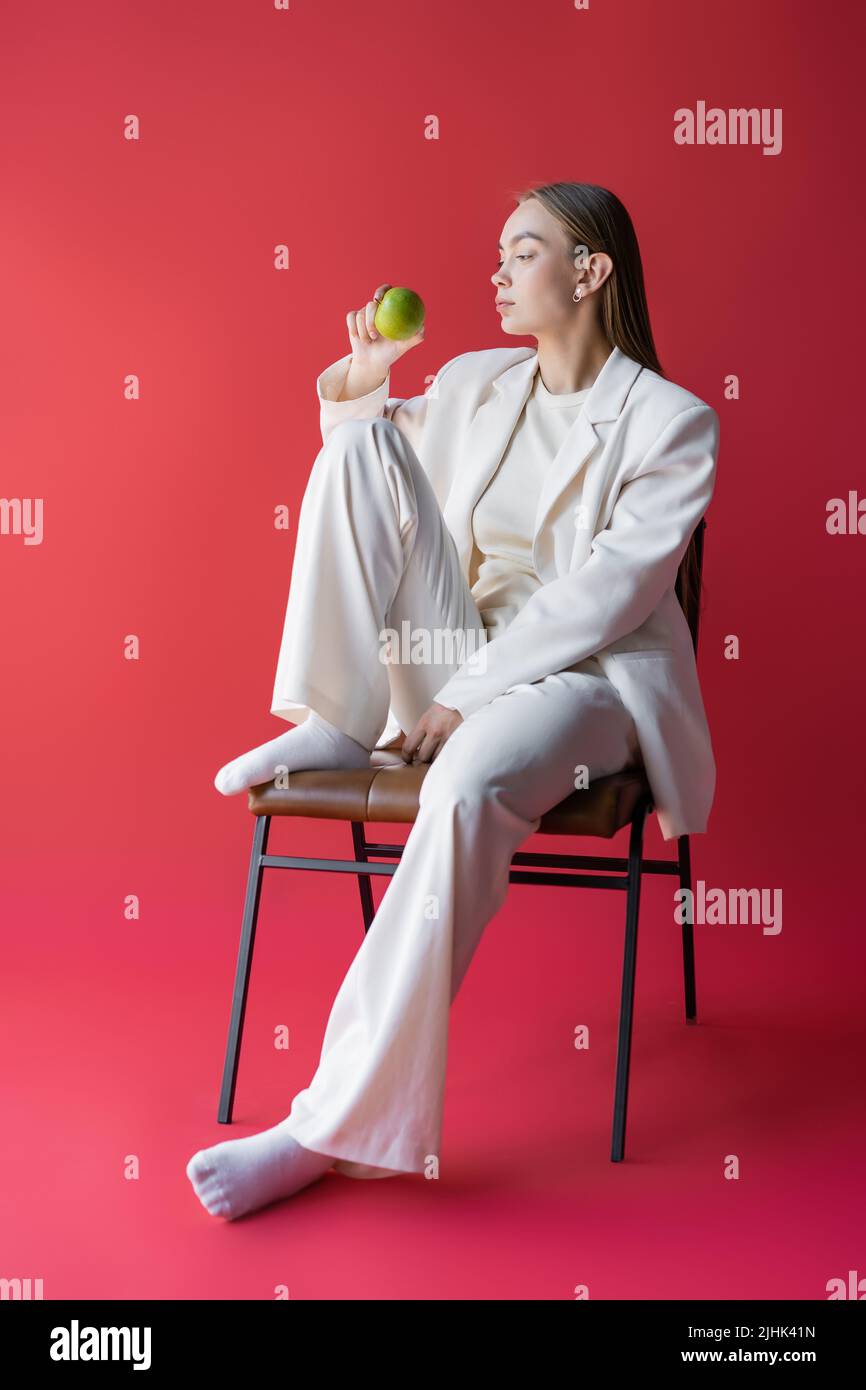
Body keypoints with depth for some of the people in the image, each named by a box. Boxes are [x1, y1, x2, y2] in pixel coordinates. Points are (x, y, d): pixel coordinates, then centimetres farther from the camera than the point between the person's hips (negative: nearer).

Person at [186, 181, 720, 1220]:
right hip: (459, 661, 5)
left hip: (591, 678, -5)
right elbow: (361, 477, 28)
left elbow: (610, 594, -14)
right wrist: (359, 383, 8)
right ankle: (335, 724, -15)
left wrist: (470, 694, -19)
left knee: (468, 788, -40)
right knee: (365, 440, -11)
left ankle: (336, 1125, -30)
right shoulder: (472, 385, 13)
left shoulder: (671, 421, -4)